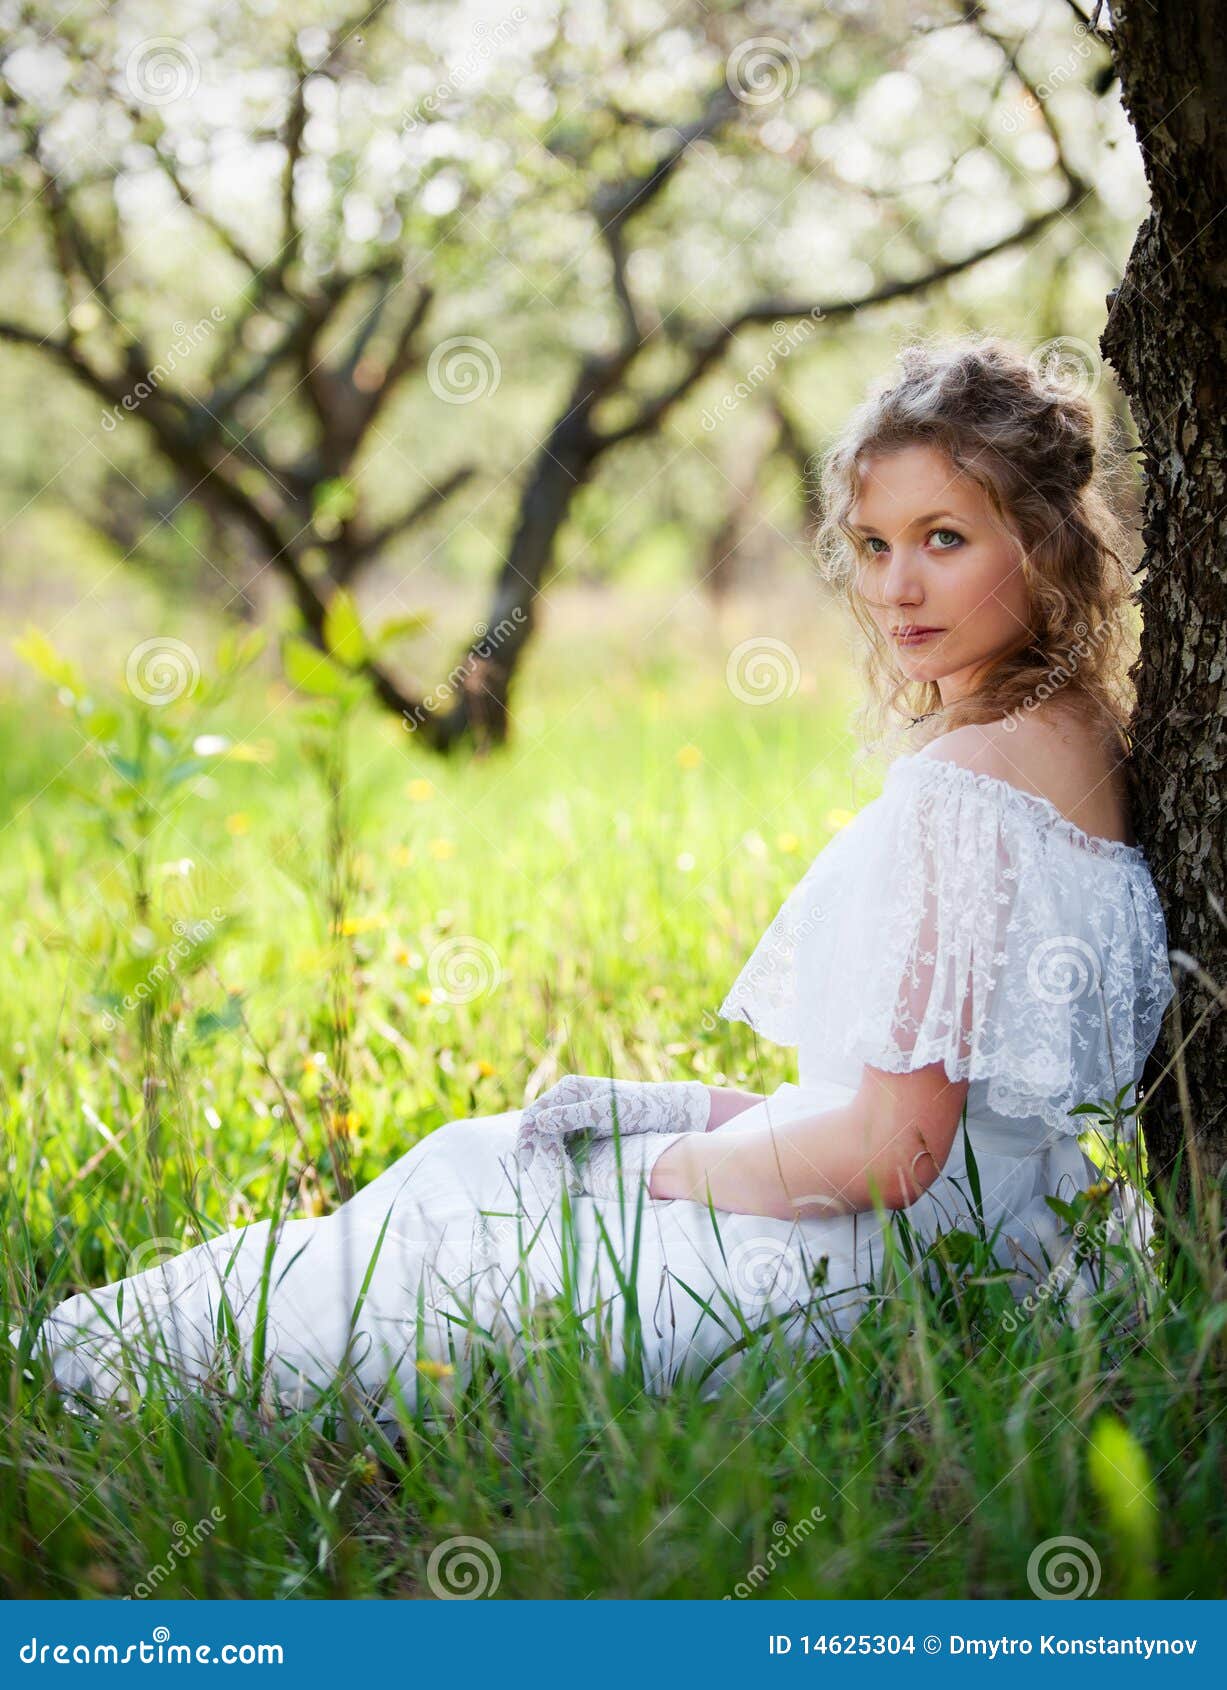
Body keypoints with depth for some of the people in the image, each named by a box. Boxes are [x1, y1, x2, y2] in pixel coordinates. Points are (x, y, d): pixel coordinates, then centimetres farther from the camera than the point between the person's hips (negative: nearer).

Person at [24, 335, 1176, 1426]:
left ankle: (159, 1351, 33)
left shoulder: (967, 779, -25)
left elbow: (893, 1152, -26)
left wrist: (672, 1159, -10)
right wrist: (699, 1111, 10)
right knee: (477, 1162, 19)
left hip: (893, 1259, -9)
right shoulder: (1079, 734, 6)